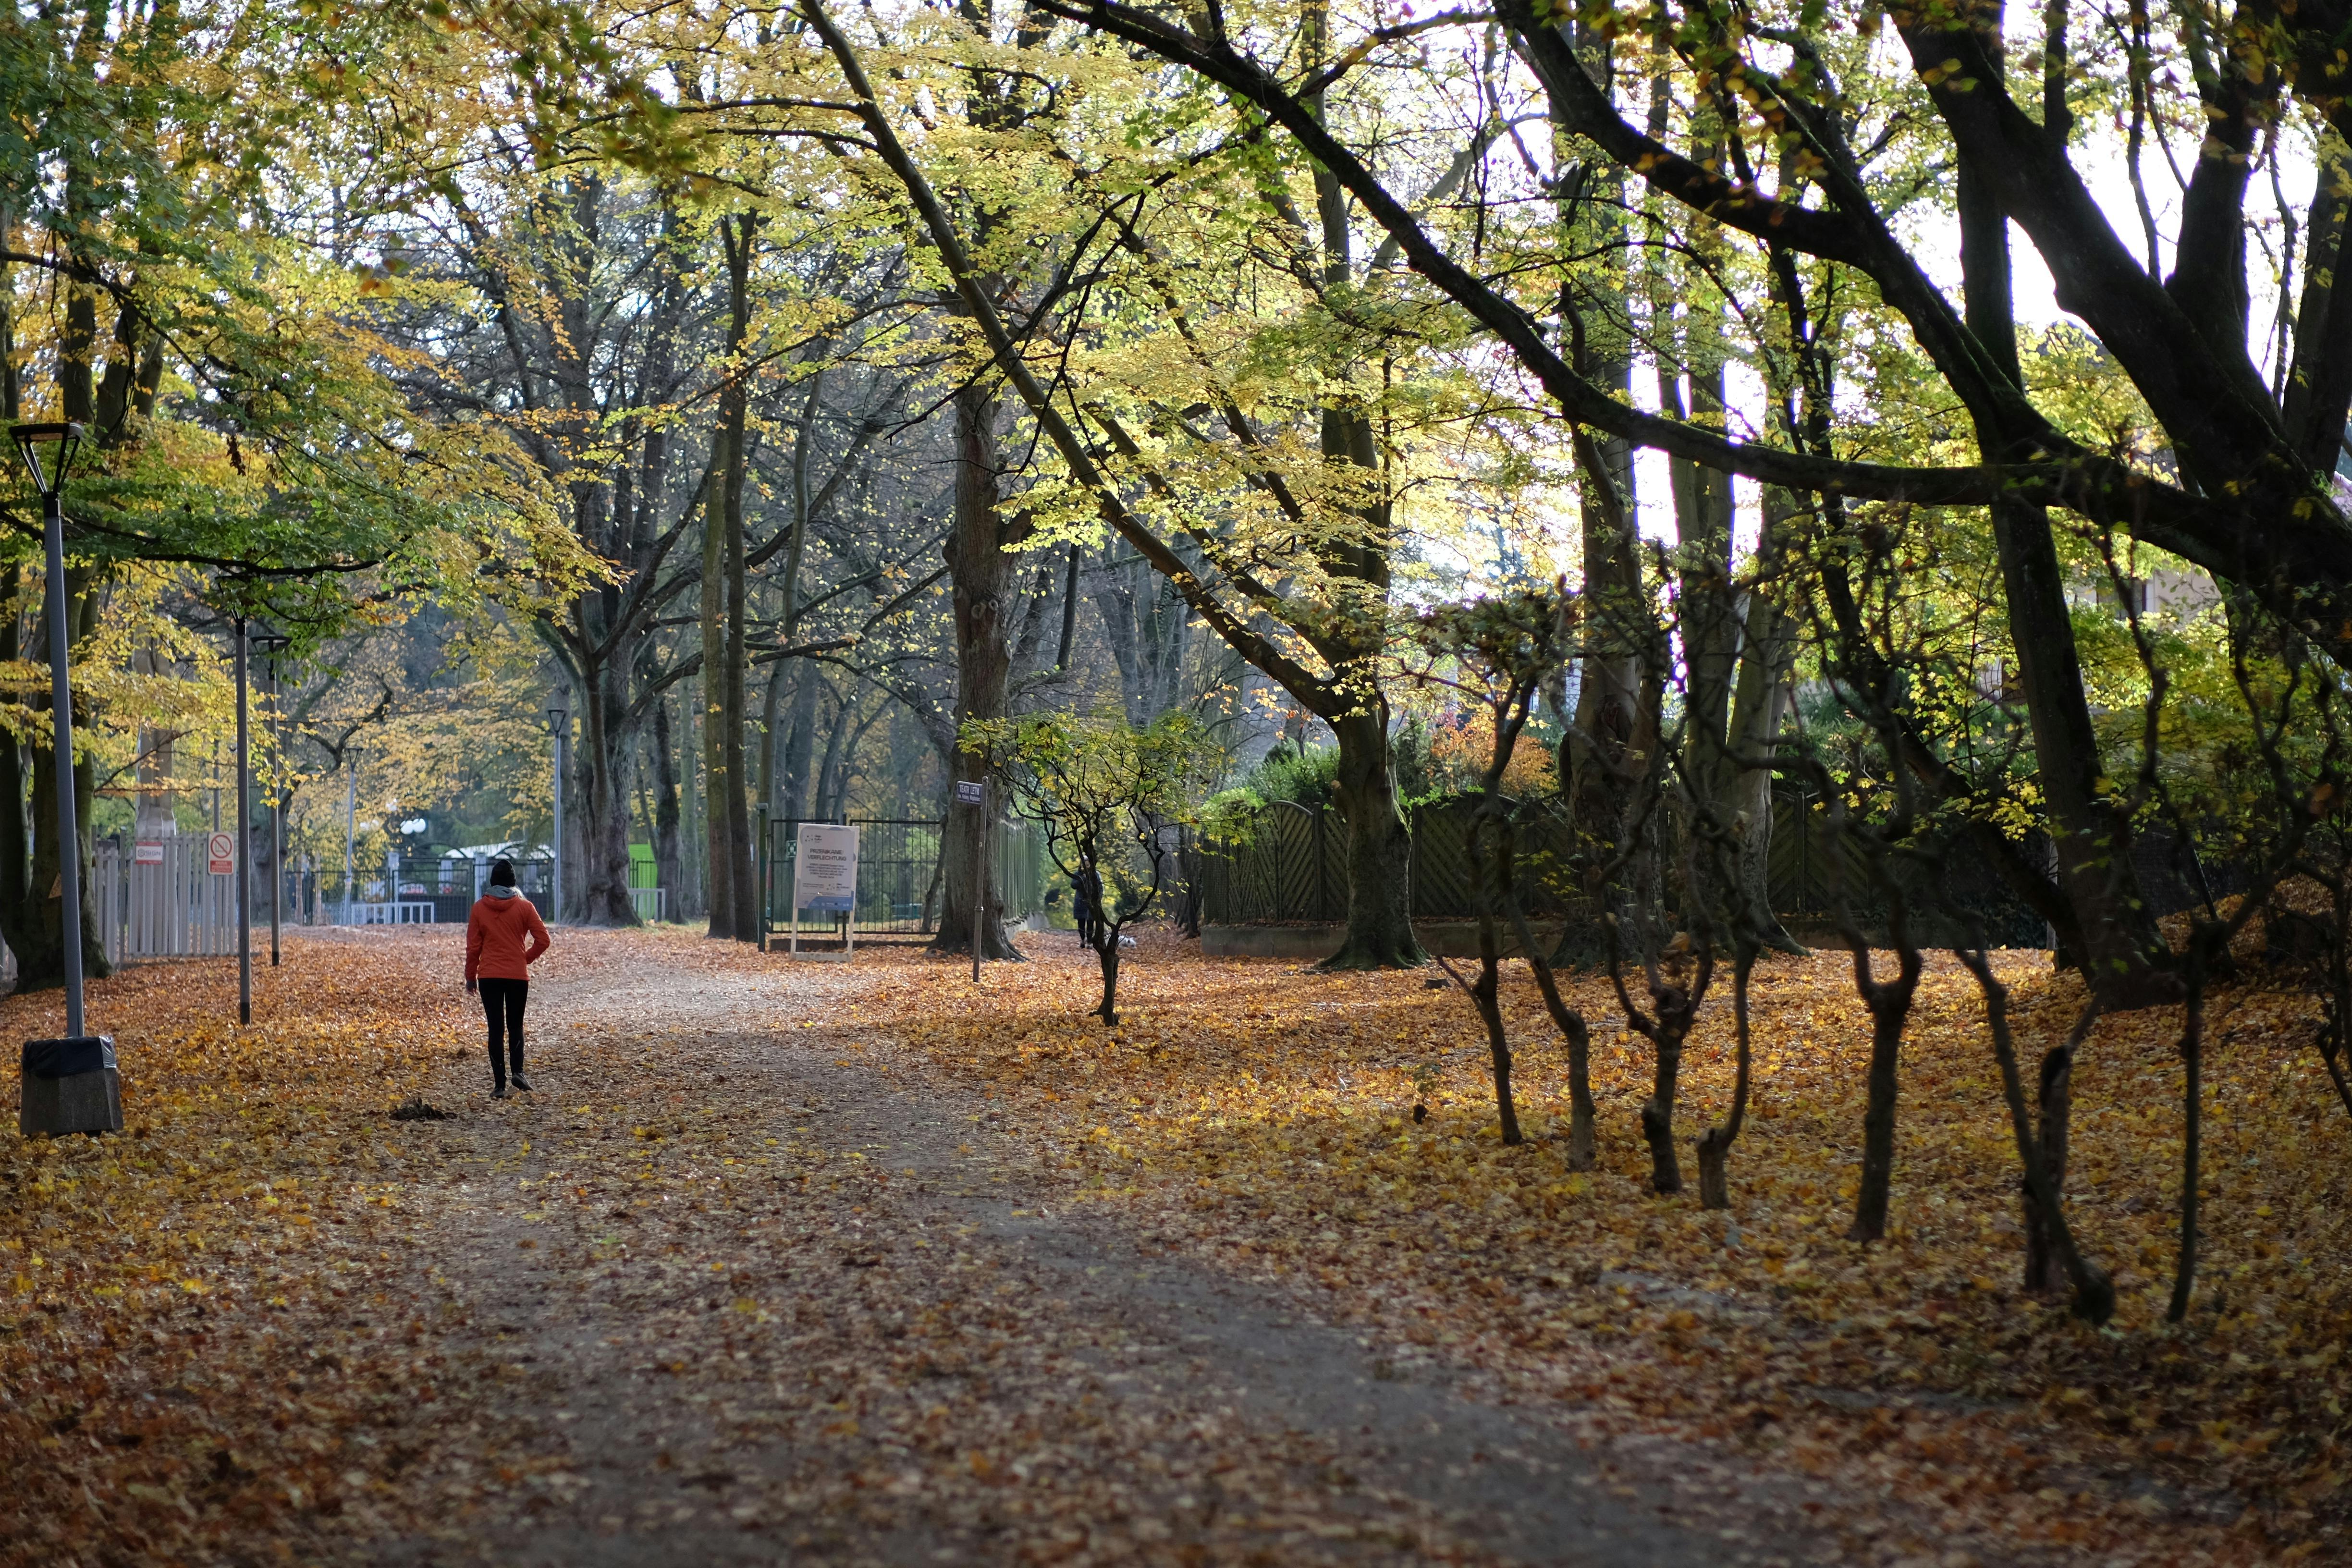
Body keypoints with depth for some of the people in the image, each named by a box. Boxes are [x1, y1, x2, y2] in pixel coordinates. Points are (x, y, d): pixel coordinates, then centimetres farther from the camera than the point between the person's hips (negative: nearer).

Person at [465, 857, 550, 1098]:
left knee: (496, 1028, 4)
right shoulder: (524, 907, -3)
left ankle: (499, 1085, -1)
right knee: (516, 1025, 13)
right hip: (518, 976, 0)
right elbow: (543, 940, -4)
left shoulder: (479, 908, -1)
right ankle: (518, 1071, -9)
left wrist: (471, 976, 10)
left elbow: (473, 946, 1)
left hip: (489, 977, 0)